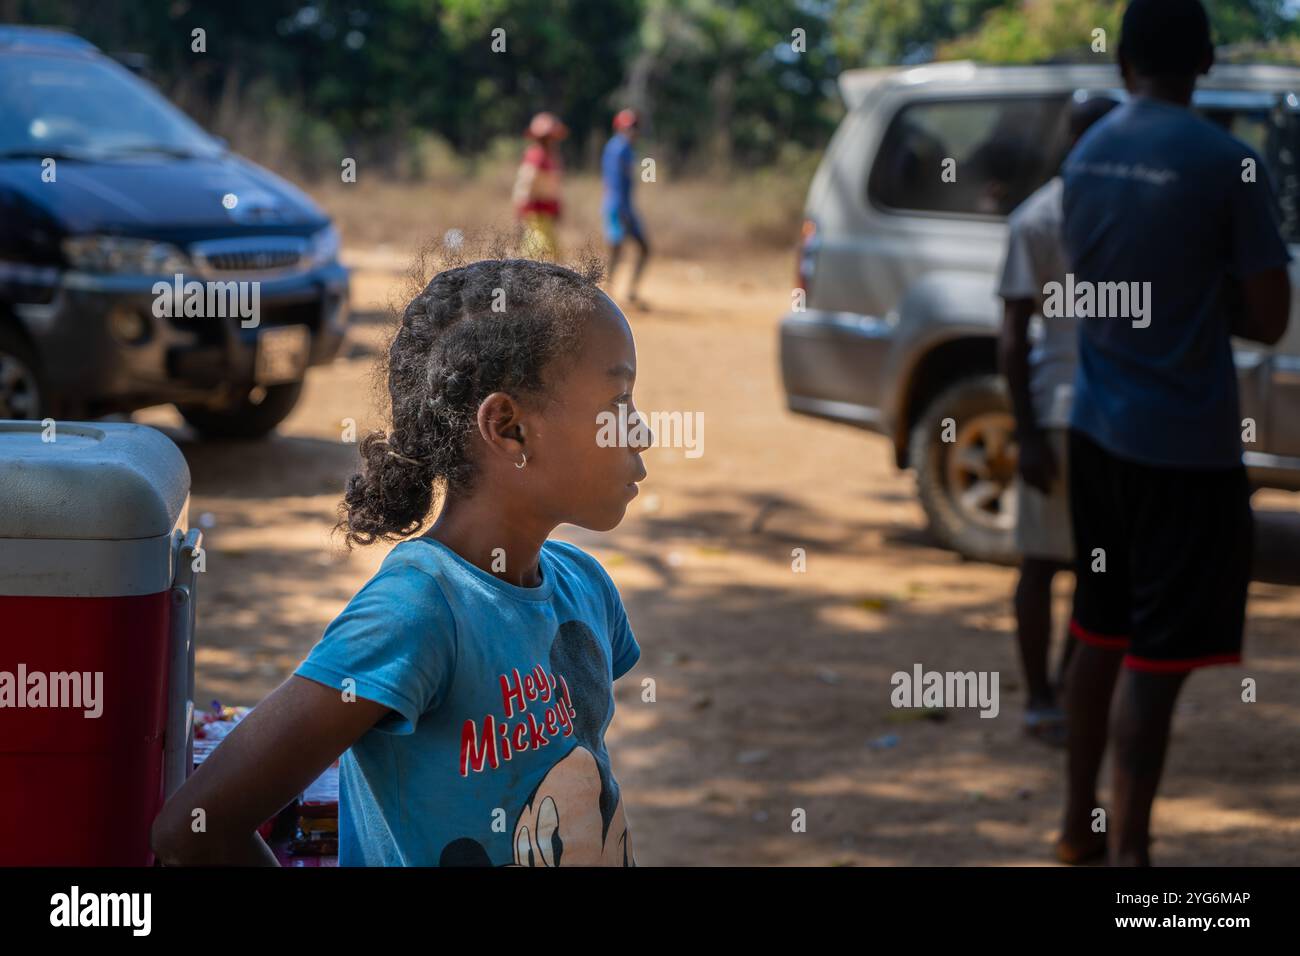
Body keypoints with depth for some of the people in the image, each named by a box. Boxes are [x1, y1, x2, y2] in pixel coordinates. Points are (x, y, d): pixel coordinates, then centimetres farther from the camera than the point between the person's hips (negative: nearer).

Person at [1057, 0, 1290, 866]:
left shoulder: (1086, 156, 5)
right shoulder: (1228, 164, -15)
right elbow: (1268, 319, -11)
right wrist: (1213, 304, 7)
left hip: (1099, 429, 7)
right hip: (1186, 445, -7)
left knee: (1101, 632, 18)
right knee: (1158, 653, -3)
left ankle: (1080, 827, 28)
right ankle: (1127, 851, -1)